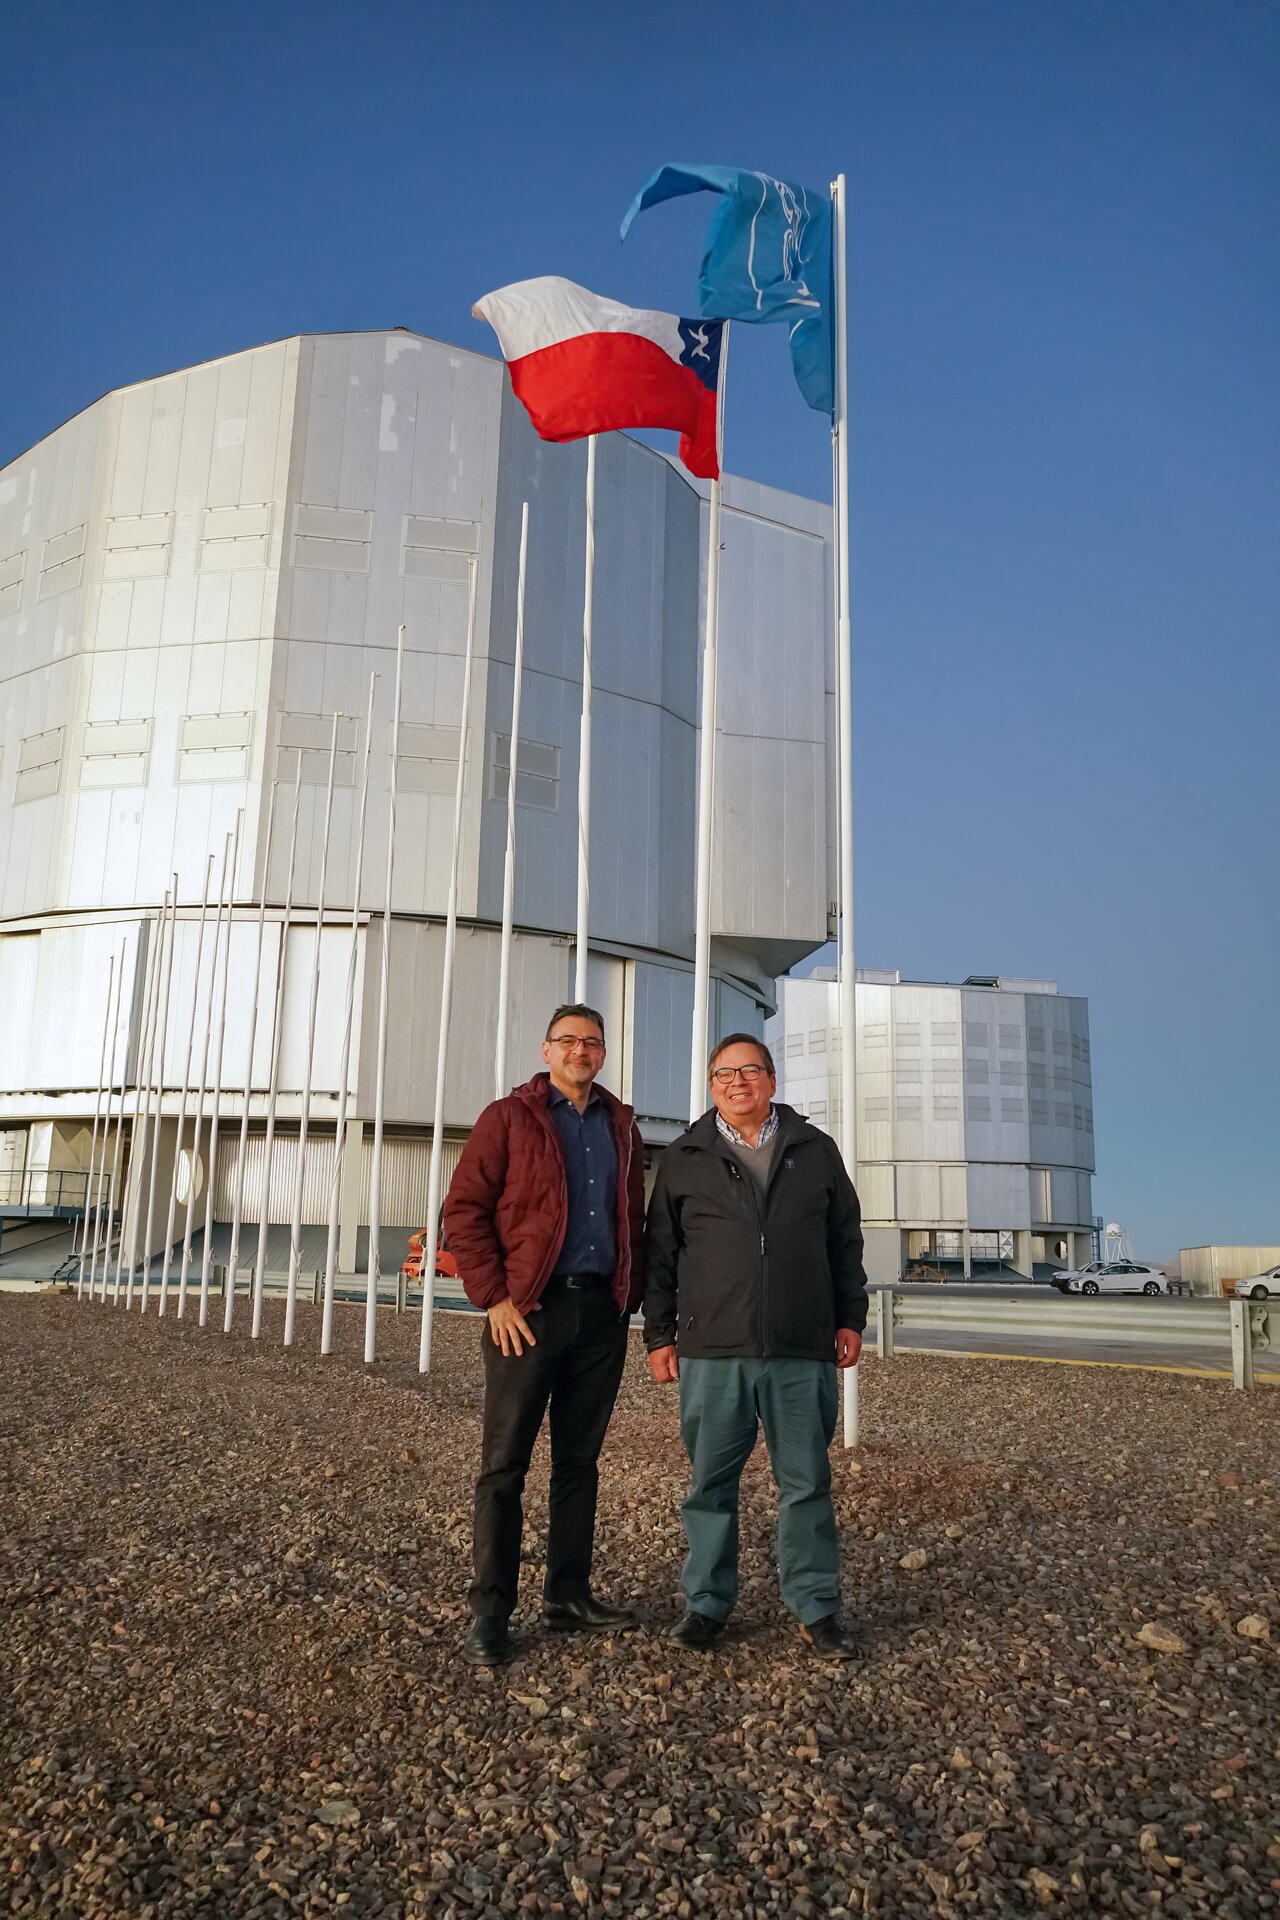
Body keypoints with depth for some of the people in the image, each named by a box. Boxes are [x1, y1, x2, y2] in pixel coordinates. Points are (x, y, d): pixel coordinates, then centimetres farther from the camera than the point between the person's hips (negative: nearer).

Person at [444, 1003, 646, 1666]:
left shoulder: (620, 1126, 14)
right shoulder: (508, 1118, -1)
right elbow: (464, 1209, -6)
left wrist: (629, 1295, 9)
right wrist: (494, 1296, -11)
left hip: (601, 1312, 5)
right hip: (528, 1312, -4)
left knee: (580, 1460, 12)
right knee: (505, 1463, 0)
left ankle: (568, 1595, 24)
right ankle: (489, 1612, 9)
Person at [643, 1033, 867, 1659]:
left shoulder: (815, 1151, 10)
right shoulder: (684, 1160, 7)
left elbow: (845, 1242, 14)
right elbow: (659, 1254, 8)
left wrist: (850, 1319, 10)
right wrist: (659, 1334, 5)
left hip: (803, 1353, 1)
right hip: (712, 1353, 0)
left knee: (807, 1483, 7)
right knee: (711, 1483, 7)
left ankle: (816, 1608, 20)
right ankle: (706, 1604, 21)